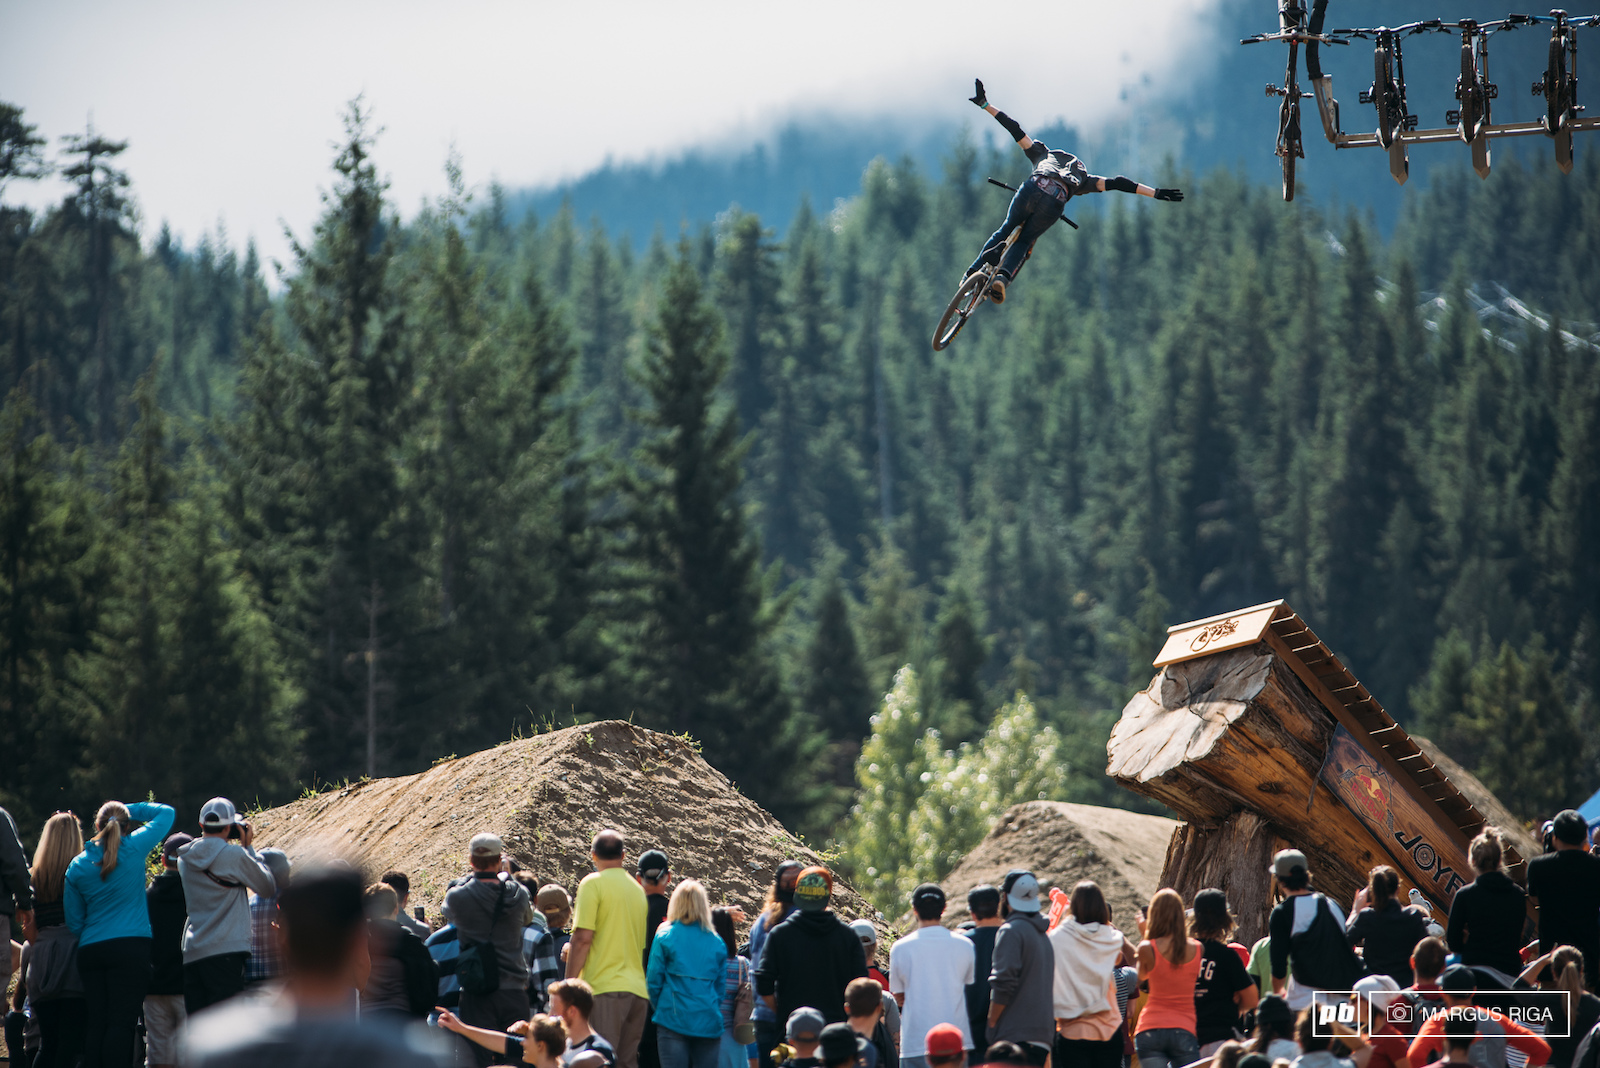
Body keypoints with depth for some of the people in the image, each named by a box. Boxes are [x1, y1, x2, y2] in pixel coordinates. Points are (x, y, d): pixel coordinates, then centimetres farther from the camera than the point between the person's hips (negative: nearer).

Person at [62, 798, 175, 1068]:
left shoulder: (77, 865, 10)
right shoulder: (134, 848, -1)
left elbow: (74, 919, 14)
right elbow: (166, 813, 13)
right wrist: (130, 810, 20)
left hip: (90, 951, 4)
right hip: (131, 945, -4)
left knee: (94, 1025, 4)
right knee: (121, 1023, -9)